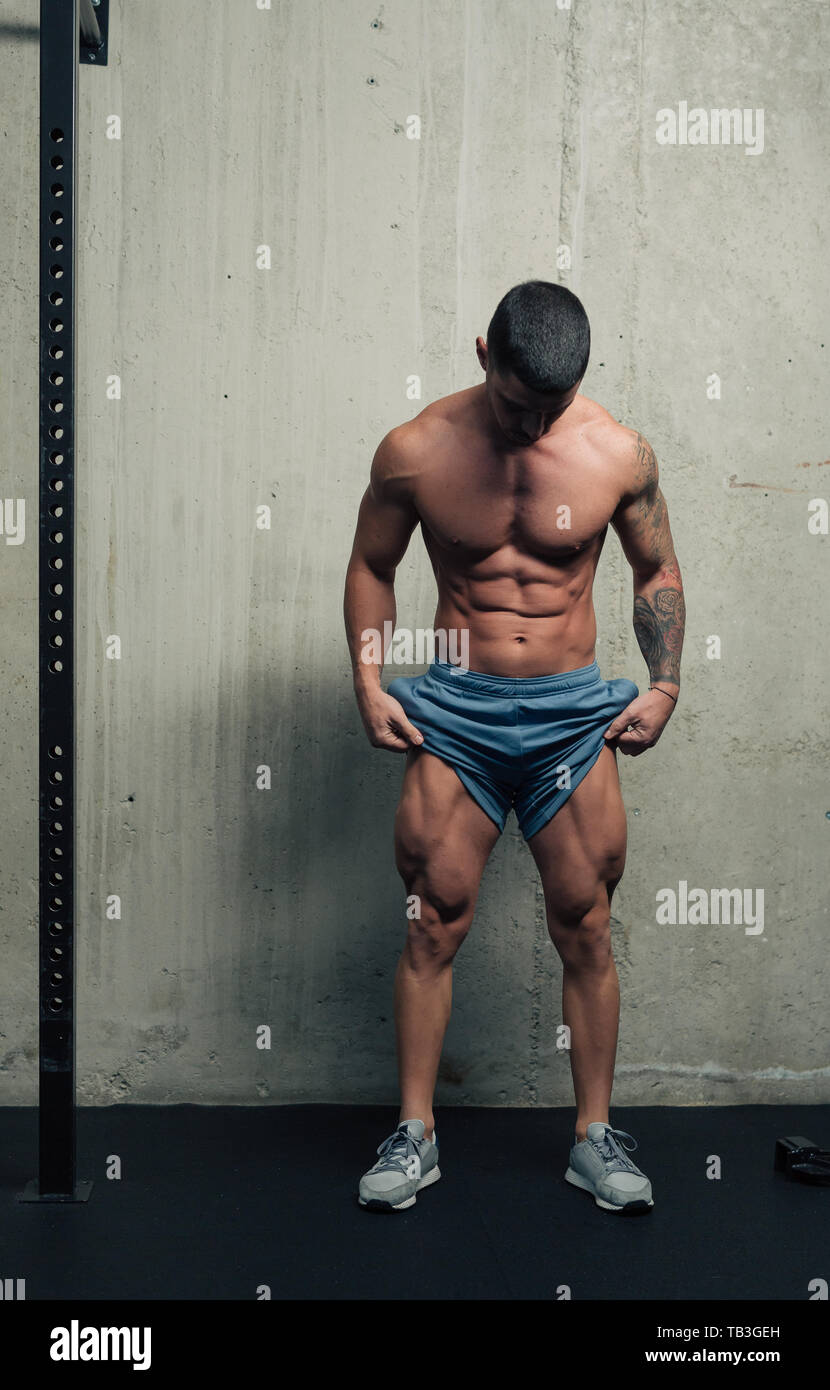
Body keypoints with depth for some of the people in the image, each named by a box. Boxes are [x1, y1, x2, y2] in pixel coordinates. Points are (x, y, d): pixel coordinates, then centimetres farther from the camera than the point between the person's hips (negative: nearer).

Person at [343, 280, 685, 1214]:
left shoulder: (620, 454, -4)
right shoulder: (415, 451, -6)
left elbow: (658, 573, 9)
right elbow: (371, 568, 7)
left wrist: (664, 685, -1)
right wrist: (368, 685, -3)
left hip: (573, 713, 1)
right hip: (454, 713, 0)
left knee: (585, 930, 5)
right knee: (434, 925, 2)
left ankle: (595, 1135, 20)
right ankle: (414, 1133, 17)